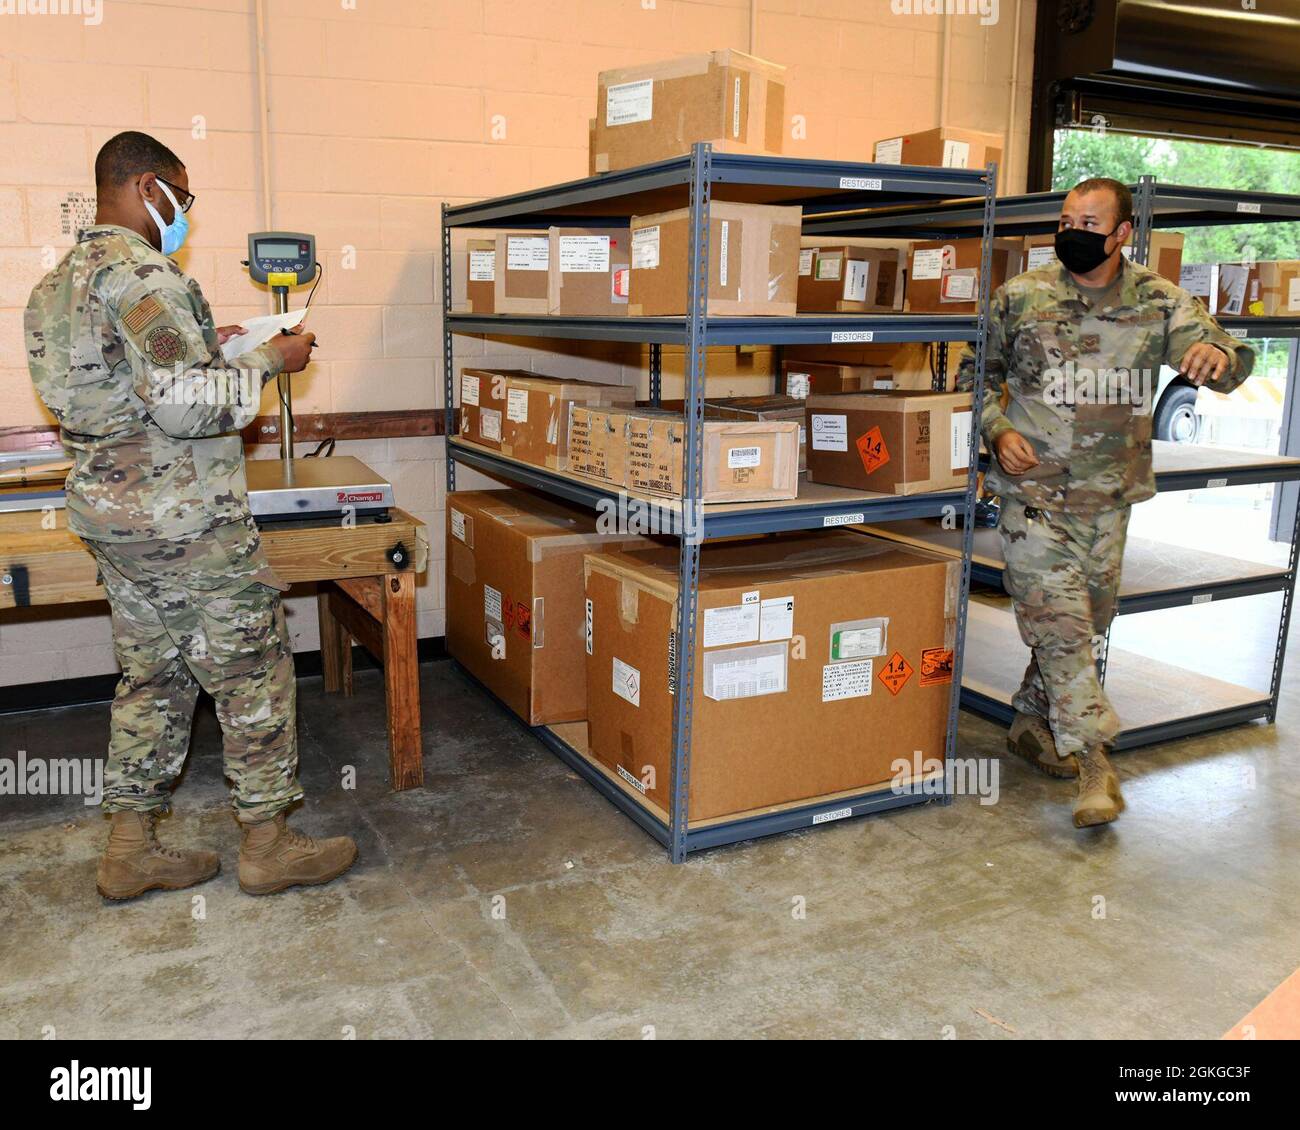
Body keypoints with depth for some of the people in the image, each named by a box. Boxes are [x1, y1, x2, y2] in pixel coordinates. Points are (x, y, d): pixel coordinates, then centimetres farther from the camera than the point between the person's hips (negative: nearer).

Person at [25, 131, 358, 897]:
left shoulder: (55, 287, 15)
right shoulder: (142, 273, -16)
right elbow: (183, 403, -25)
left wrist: (198, 347, 18)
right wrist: (268, 362, -12)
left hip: (108, 516, 9)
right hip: (187, 524, -9)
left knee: (152, 677, 16)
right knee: (255, 675, 3)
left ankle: (130, 849, 23)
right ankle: (268, 844, 13)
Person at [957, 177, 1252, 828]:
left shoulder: (1157, 302, 1)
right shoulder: (1021, 297, -3)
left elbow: (1230, 366, -4)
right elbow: (975, 374, 7)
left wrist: (1218, 353, -29)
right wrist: (998, 431, -10)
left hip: (1109, 497, 3)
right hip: (1033, 489, -3)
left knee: (1087, 621, 12)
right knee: (1058, 619, -9)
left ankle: (1032, 724, 32)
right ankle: (1093, 762, -2)